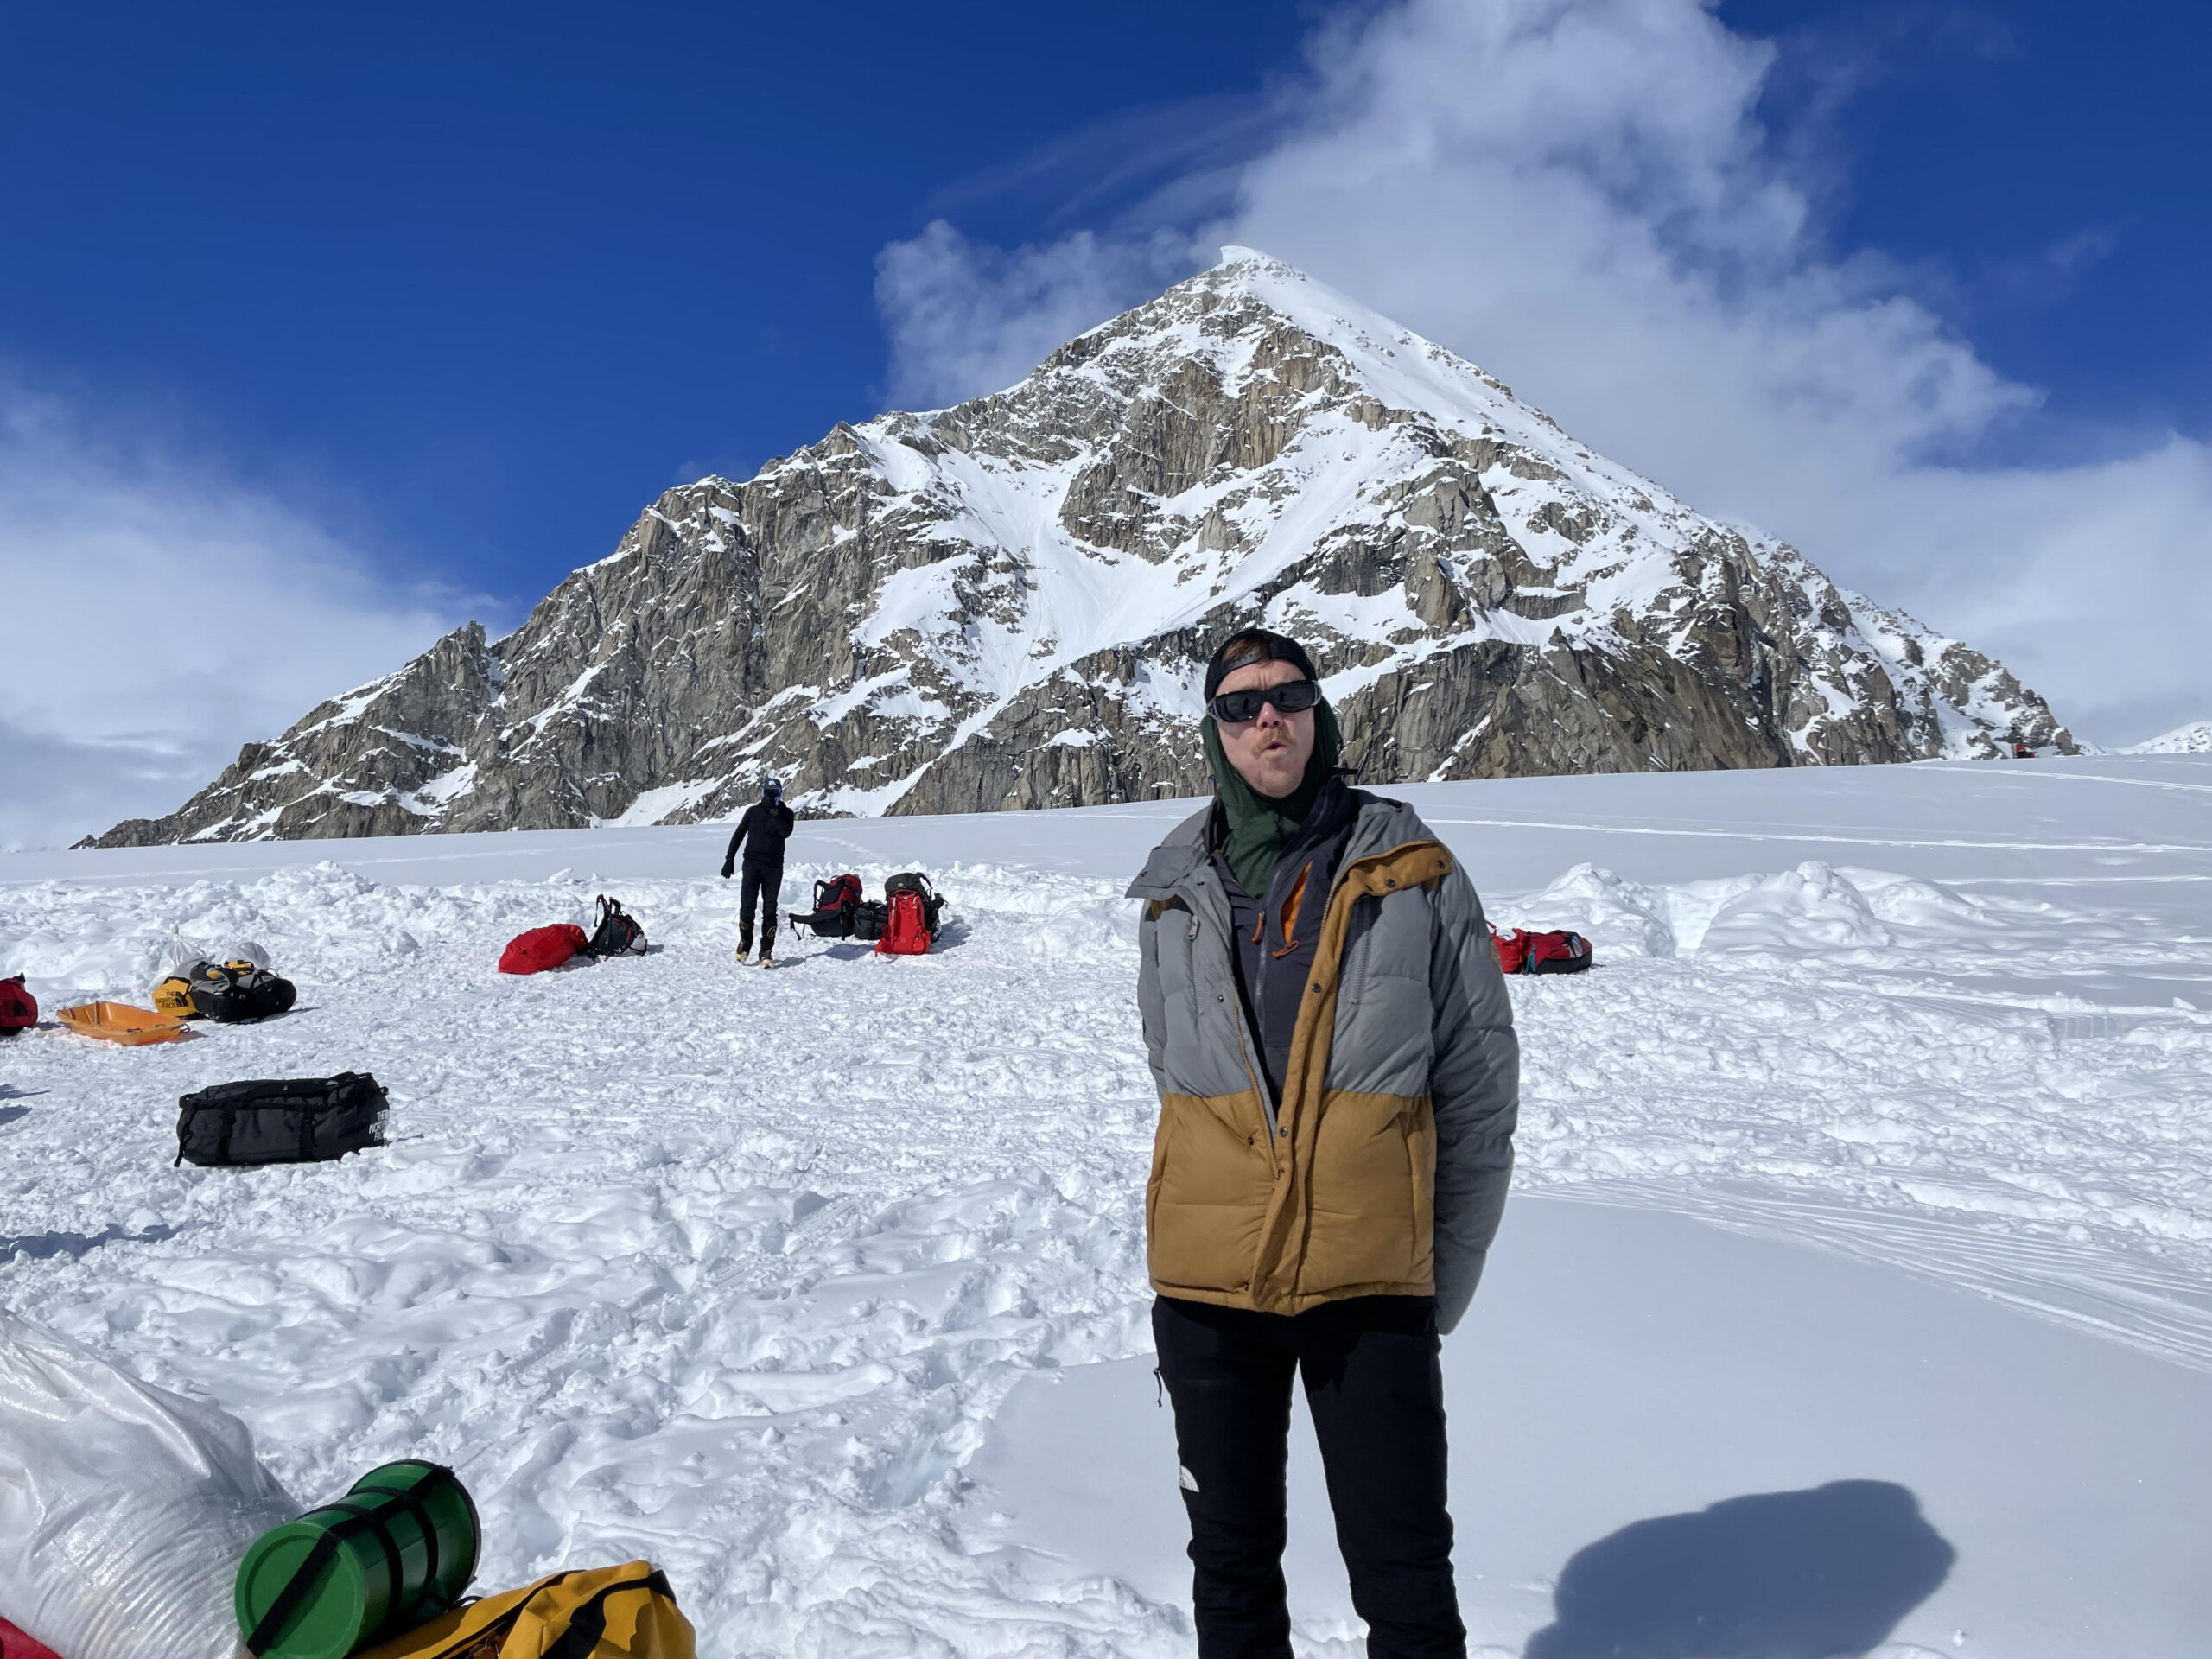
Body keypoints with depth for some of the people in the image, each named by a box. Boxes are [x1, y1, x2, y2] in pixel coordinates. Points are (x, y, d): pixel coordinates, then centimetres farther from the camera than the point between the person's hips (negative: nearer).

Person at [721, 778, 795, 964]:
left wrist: (775, 813, -18)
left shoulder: (785, 813, 6)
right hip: (752, 864, 0)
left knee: (769, 910, -3)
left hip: (774, 867, 0)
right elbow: (739, 834, 11)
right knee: (747, 906, -8)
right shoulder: (753, 811, 8)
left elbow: (786, 832, -13)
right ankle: (745, 943, 12)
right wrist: (730, 858, 5)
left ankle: (766, 951, 0)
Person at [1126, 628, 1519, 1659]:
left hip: (1373, 1292, -2)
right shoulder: (1174, 897, 4)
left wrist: (1445, 1280, 1)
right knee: (1232, 1565, 17)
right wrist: (1231, 1220, 8)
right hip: (1205, 1293, 3)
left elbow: (1481, 1092, 1)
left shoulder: (1416, 877, -2)